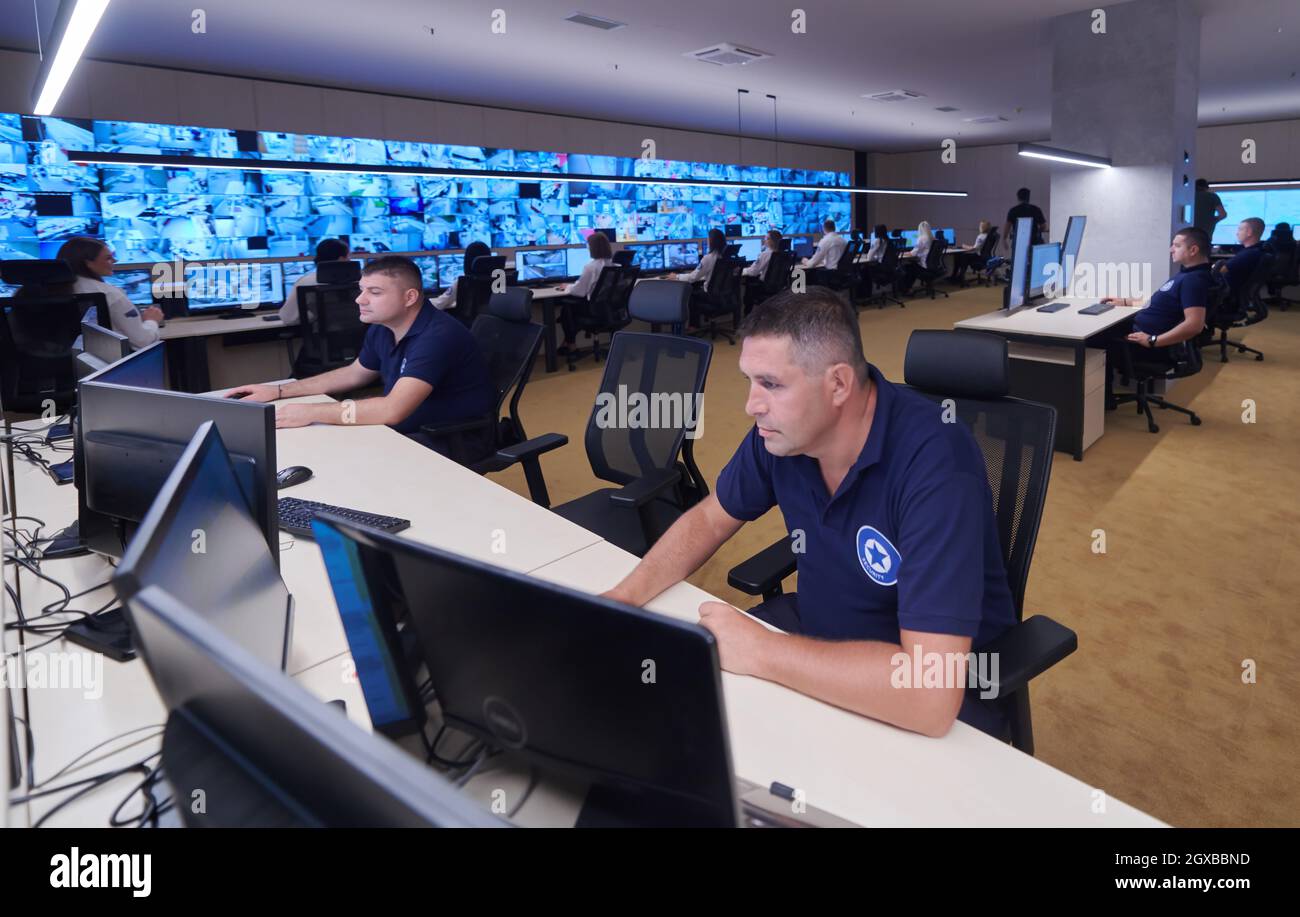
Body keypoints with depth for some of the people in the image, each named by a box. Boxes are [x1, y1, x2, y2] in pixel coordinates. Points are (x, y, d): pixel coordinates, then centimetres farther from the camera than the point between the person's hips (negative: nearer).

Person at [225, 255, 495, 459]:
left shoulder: (437, 336, -27)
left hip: (454, 441, -8)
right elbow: (354, 374, 21)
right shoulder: (381, 328, 2)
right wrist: (279, 391, 13)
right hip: (405, 430, 9)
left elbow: (392, 409, -36)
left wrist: (309, 413, -28)